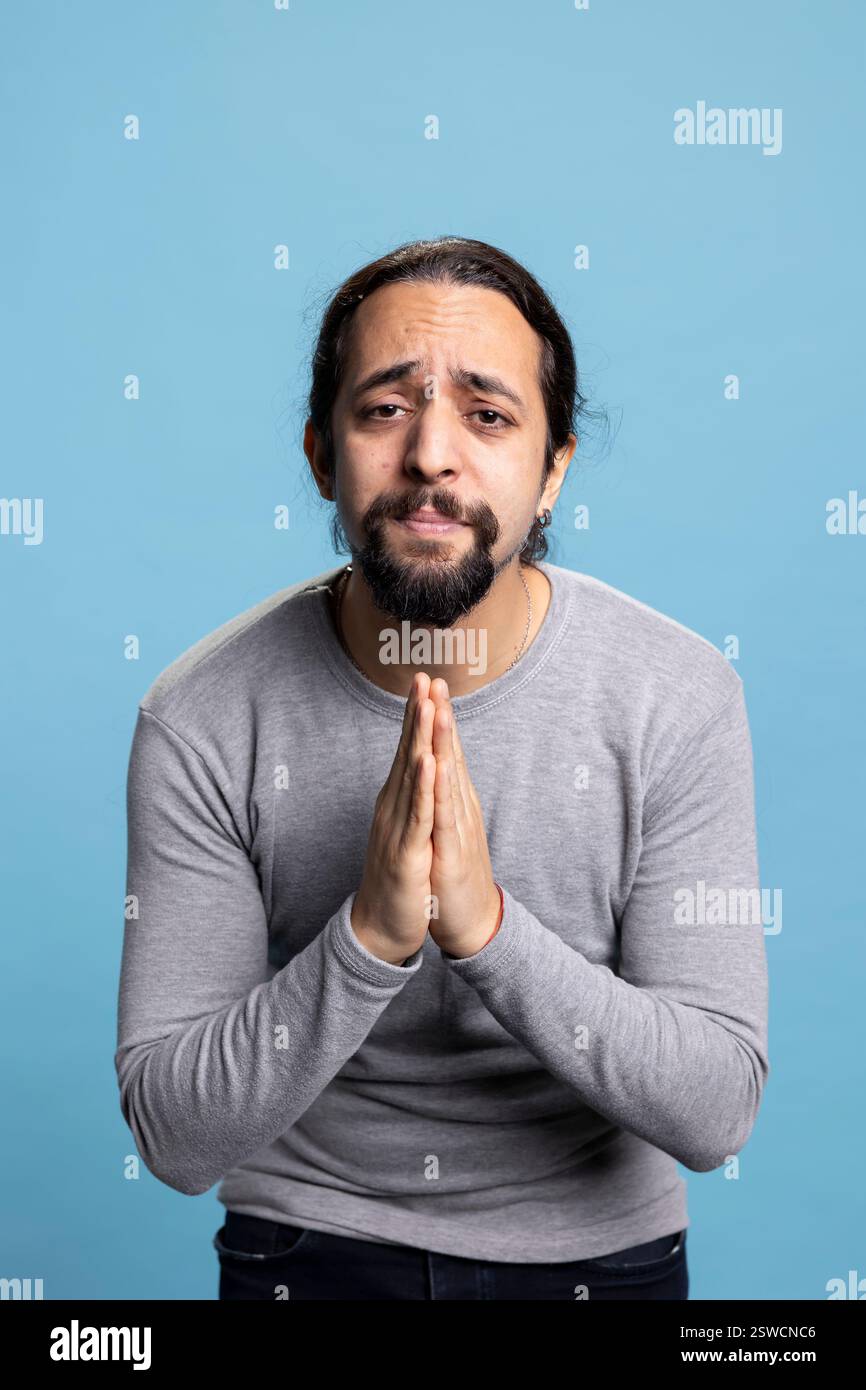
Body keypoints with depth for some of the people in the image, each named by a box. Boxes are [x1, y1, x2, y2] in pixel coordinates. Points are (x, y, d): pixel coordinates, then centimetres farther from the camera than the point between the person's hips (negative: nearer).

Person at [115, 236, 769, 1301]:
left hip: (597, 1247, 1)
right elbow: (176, 1140, -17)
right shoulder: (201, 721, -18)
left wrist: (489, 924, -33)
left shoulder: (678, 696, -17)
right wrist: (369, 935, -33)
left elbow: (716, 1113, -18)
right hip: (308, 1247, 0)